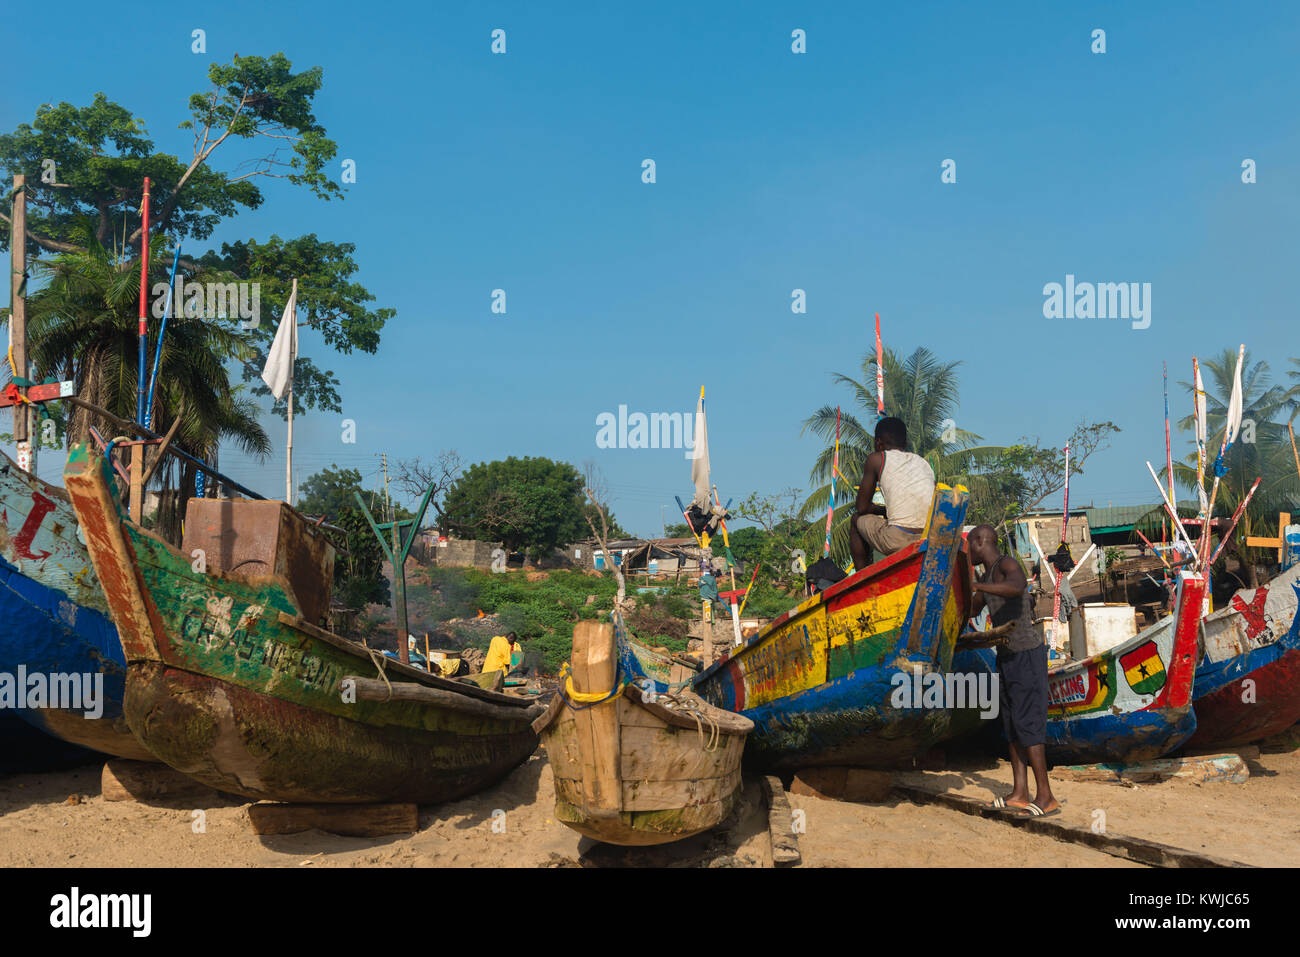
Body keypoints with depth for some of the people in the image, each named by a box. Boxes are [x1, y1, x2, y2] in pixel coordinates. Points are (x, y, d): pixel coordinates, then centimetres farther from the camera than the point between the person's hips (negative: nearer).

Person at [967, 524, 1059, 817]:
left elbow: (1018, 587, -40)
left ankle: (1046, 797, -7)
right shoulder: (986, 577, 13)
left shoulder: (1007, 564, -16)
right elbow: (970, 611, 27)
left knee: (1026, 722, -11)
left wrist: (974, 586, -45)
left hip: (1027, 654, -10)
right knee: (1011, 723, 8)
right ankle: (1020, 793, 11)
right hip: (1007, 656, 10)